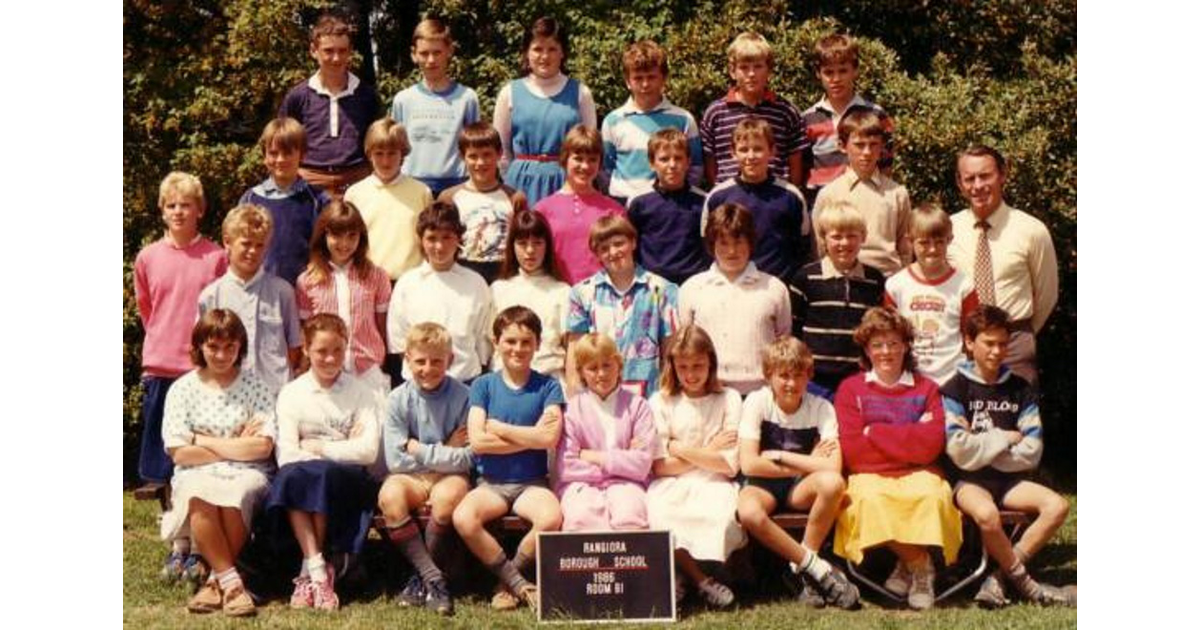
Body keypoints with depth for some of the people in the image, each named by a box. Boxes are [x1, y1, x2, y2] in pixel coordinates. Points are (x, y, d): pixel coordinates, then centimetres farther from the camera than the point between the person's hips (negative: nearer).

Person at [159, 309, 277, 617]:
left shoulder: (256, 385, 3)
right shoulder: (183, 388, 5)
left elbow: (262, 448, -8)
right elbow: (179, 453, -4)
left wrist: (203, 440, -6)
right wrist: (237, 446, -5)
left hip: (247, 475, 0)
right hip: (197, 475, 1)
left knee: (235, 496, -36)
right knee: (198, 497, -36)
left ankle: (217, 580, -19)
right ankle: (231, 582, -27)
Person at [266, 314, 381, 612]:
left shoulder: (363, 393, 6)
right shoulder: (291, 393, 6)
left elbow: (368, 451, -6)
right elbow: (286, 455, -6)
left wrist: (317, 447, -7)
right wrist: (344, 449, -13)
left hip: (348, 481, -1)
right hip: (303, 478, 1)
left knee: (323, 475, -34)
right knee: (291, 475, -34)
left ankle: (308, 570, -21)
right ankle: (318, 570, -34)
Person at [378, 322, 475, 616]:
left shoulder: (463, 397, -7)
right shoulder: (399, 399, -3)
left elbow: (467, 459, -12)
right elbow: (395, 460, -8)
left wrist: (419, 450, -11)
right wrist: (445, 452, -9)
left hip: (450, 475, -1)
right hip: (411, 476, 2)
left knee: (447, 495, -35)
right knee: (390, 495, -31)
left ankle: (420, 576, -13)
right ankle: (434, 578, -22)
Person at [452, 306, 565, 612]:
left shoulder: (548, 387, 3)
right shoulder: (483, 385, 5)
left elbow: (549, 438, -12)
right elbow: (477, 441, -8)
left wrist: (498, 428, -7)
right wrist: (530, 437, -10)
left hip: (532, 482, -1)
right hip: (490, 483, 1)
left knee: (551, 518, -33)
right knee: (463, 518, -31)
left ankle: (507, 580, -4)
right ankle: (520, 585, -12)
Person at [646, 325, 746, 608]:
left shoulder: (728, 399, 4)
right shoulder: (660, 401, 6)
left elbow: (729, 465, -4)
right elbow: (660, 466, -1)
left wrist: (681, 449, -4)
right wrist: (707, 451, -3)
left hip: (713, 482, 0)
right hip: (671, 484, 0)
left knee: (721, 515, -35)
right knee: (659, 514, -34)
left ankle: (681, 573, -7)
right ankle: (702, 580, -14)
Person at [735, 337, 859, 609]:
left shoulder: (821, 408, -6)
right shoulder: (757, 402, -8)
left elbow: (833, 467, -20)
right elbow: (749, 464, -17)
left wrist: (780, 456, -17)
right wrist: (805, 463, -13)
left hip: (801, 486, 1)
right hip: (763, 484, -1)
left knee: (833, 483, -34)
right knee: (748, 512, -38)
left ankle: (804, 565, -15)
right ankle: (818, 569, -22)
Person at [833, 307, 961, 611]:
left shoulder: (926, 389, 13)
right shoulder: (851, 389, 10)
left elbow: (931, 446, -4)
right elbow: (852, 452, -4)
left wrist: (875, 433, -5)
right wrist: (909, 436, -3)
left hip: (918, 474, 1)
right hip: (869, 476, -1)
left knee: (934, 496, -34)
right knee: (870, 501, -36)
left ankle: (909, 563, -8)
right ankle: (920, 564, -12)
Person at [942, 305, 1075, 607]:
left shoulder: (1020, 389, 11)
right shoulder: (955, 389, 0)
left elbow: (1032, 452, 2)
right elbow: (959, 450, -12)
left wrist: (983, 449, -5)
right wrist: (1006, 438, -2)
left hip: (1009, 479, 5)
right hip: (969, 480, -4)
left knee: (1057, 505, -22)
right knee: (986, 513, -36)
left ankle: (1001, 577, -16)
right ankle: (1022, 582, -13)